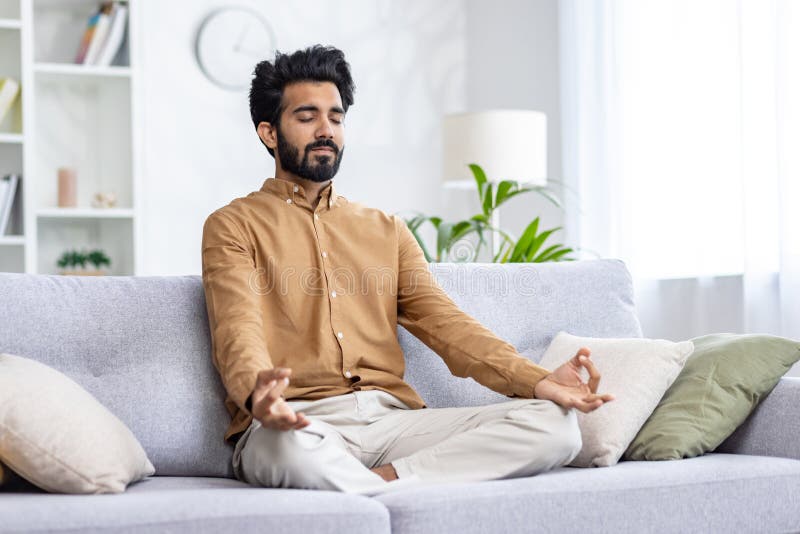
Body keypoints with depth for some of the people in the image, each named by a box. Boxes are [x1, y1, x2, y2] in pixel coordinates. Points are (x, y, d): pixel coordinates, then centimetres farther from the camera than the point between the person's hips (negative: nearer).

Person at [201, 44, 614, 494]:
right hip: (295, 423, -4)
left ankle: (384, 480, -22)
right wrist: (258, 393, -33)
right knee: (290, 448, -42)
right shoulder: (235, 226, 10)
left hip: (393, 417, 5)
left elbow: (441, 320, 12)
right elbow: (238, 330, -7)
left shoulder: (387, 230, 25)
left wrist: (537, 380, -6)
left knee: (556, 424, -17)